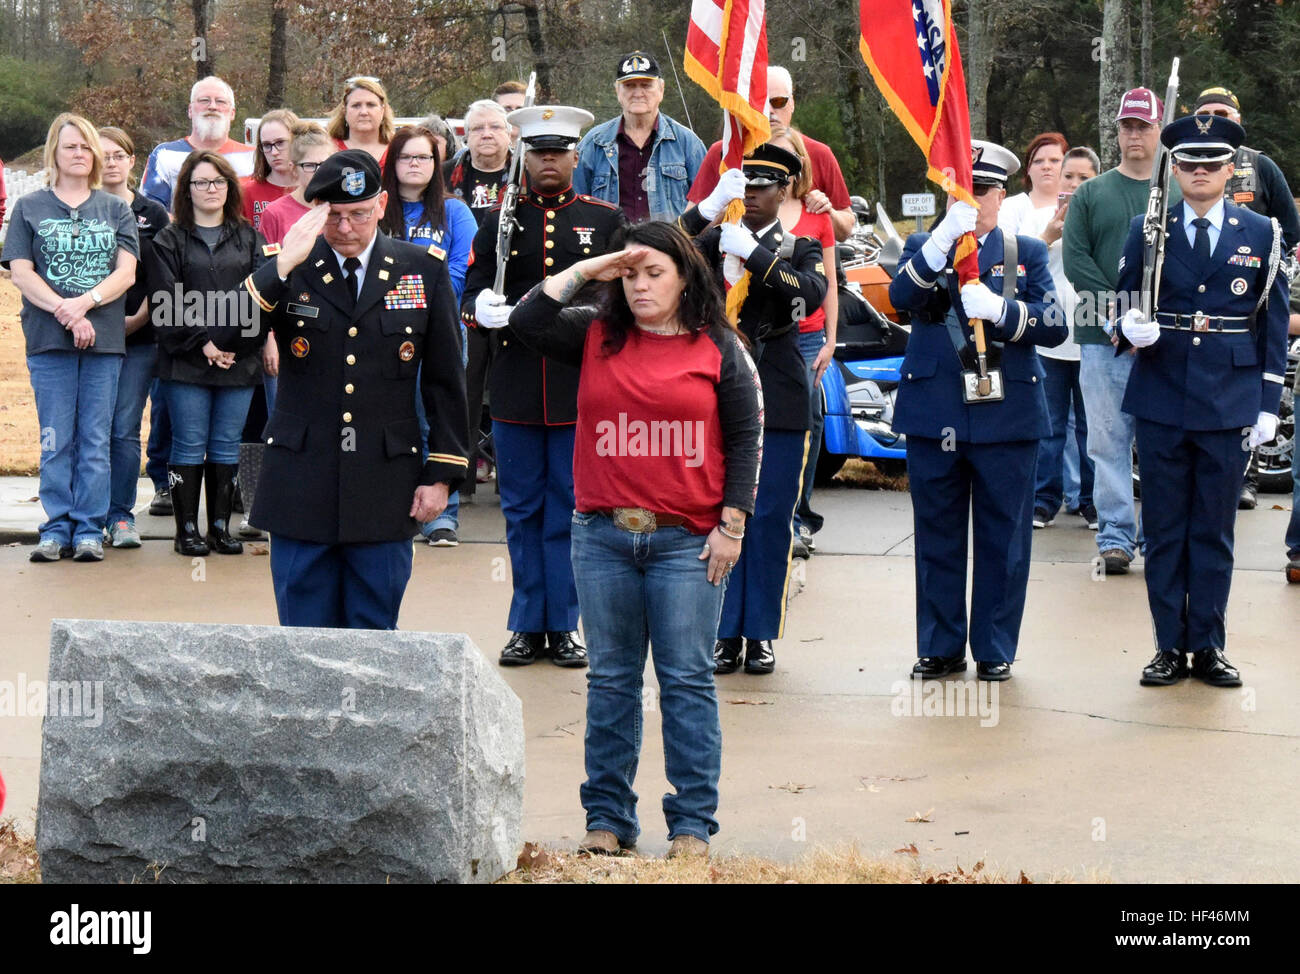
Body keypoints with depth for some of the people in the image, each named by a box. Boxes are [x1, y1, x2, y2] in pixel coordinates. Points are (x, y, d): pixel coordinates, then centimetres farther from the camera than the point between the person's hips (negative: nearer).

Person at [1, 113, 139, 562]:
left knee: (95, 440, 1)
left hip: (104, 339, 1)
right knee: (56, 441, 0)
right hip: (48, 340, -1)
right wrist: (63, 312, -14)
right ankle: (57, 529, 6)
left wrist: (83, 303, -15)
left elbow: (126, 273, 2)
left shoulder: (116, 210, 12)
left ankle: (89, 530, 6)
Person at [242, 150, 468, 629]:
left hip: (386, 489, 0)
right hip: (302, 485, 0)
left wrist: (441, 474, 3)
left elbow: (446, 381, 7)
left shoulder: (424, 270, 4)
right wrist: (282, 267, -24)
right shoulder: (285, 269, 1)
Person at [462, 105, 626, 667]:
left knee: (570, 508, 2)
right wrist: (482, 309, -16)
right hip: (516, 385, 1)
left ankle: (564, 626, 11)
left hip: (582, 384, -1)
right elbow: (470, 295, 6)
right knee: (522, 509, 6)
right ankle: (528, 626, 14)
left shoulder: (605, 220, 7)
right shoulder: (499, 221, 9)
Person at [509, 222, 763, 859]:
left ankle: (692, 823, 7)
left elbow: (746, 439, 3)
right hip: (603, 536, 3)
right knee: (610, 677, 8)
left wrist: (731, 525, -3)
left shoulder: (720, 349, 3)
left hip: (687, 541, -2)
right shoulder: (596, 338, 9)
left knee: (687, 680, 0)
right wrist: (584, 270, -2)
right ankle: (608, 817, 16)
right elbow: (525, 323, -3)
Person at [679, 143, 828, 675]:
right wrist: (710, 207, -19)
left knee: (771, 517, 3)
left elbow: (812, 292, -16)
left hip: (778, 399, -1)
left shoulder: (800, 248, 6)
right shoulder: (713, 240, 9)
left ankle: (761, 634, 11)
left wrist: (753, 252, -21)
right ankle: (726, 633, 10)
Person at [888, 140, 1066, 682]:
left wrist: (999, 309, -21)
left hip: (1006, 414, -1)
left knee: (1003, 539, 4)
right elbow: (901, 298, -13)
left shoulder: (1028, 253, 8)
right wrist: (942, 241, -26)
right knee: (937, 536, 7)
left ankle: (996, 650, 14)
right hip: (934, 412, 1)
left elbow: (1054, 327, -4)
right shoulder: (923, 248, 9)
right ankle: (940, 647, 17)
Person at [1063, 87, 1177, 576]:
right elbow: (1074, 259, 1)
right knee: (1109, 441, 2)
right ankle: (1115, 536, 7)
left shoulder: (1180, 196, 8)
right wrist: (1119, 307, -10)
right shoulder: (1090, 195, 11)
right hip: (1102, 339, 1)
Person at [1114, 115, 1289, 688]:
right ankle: (1169, 647, 14)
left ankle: (1208, 647, 16)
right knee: (1164, 530, 5)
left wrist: (1268, 404, 1)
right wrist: (1131, 329, -16)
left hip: (1229, 405, 0)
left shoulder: (1262, 234, 5)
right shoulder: (1147, 231, 4)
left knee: (1214, 532, 6)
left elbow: (1274, 325, 6)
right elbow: (1124, 304, 9)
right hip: (1160, 404, 0)